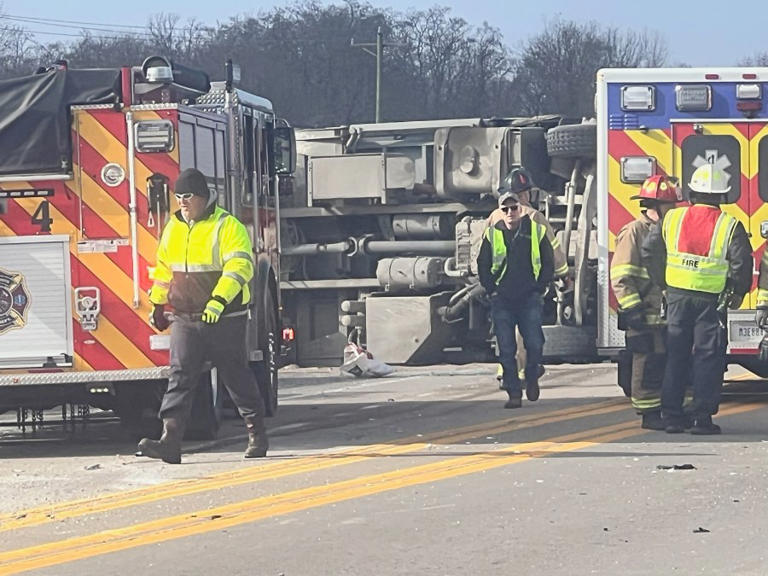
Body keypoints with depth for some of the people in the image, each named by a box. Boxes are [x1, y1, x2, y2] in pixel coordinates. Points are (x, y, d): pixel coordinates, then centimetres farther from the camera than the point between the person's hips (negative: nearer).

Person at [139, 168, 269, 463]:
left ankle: (257, 436, 20)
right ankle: (170, 441, -13)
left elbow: (239, 267, -21)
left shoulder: (228, 227, -9)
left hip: (224, 319, -5)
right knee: (180, 377, -6)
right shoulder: (173, 228, 11)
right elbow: (163, 268, 23)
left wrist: (219, 300, -31)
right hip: (186, 320, 5)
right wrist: (157, 304, 24)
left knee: (237, 377, 5)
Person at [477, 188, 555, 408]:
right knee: (506, 350, -2)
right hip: (501, 301, 1)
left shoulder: (536, 231, 3)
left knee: (534, 344, -7)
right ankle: (514, 393, 4)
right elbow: (482, 265, 12)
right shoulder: (492, 234, 4)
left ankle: (531, 378, 21)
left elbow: (548, 262, 10)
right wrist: (492, 290, 3)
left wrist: (539, 289, 3)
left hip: (529, 299, -1)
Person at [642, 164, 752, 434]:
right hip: (711, 301, -3)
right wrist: (737, 293, 4)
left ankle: (671, 415, 10)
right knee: (708, 358, 2)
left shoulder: (672, 219, 3)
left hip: (677, 298, 3)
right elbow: (742, 263, -12)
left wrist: (663, 283, 14)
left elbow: (650, 251, 4)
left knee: (675, 357, 10)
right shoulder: (730, 227, -6)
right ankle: (702, 417, -1)